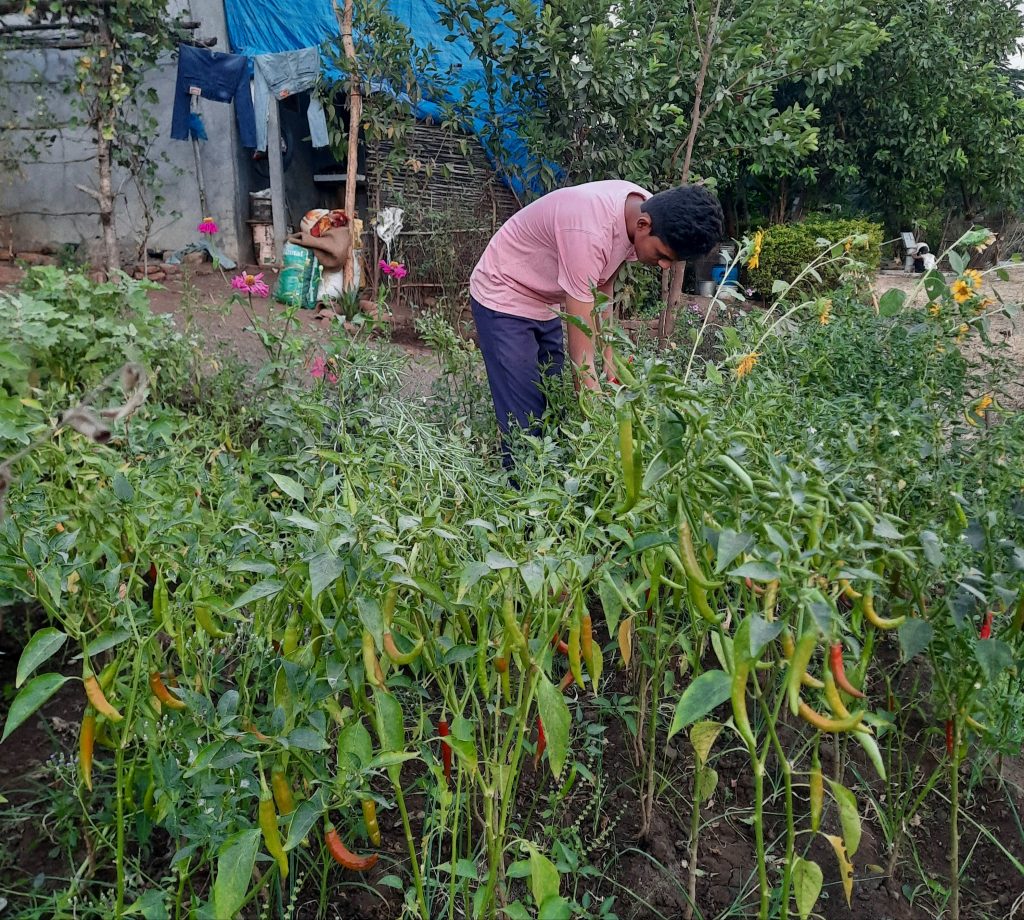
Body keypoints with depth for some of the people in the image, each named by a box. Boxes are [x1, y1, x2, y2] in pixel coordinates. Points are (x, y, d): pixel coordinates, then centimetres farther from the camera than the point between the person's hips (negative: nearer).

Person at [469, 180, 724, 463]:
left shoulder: (643, 209, -11)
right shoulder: (589, 232, -37)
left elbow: (603, 288, 3)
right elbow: (580, 344, -34)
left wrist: (609, 362, -2)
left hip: (546, 305, 8)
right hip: (504, 300, -8)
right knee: (525, 425, -11)